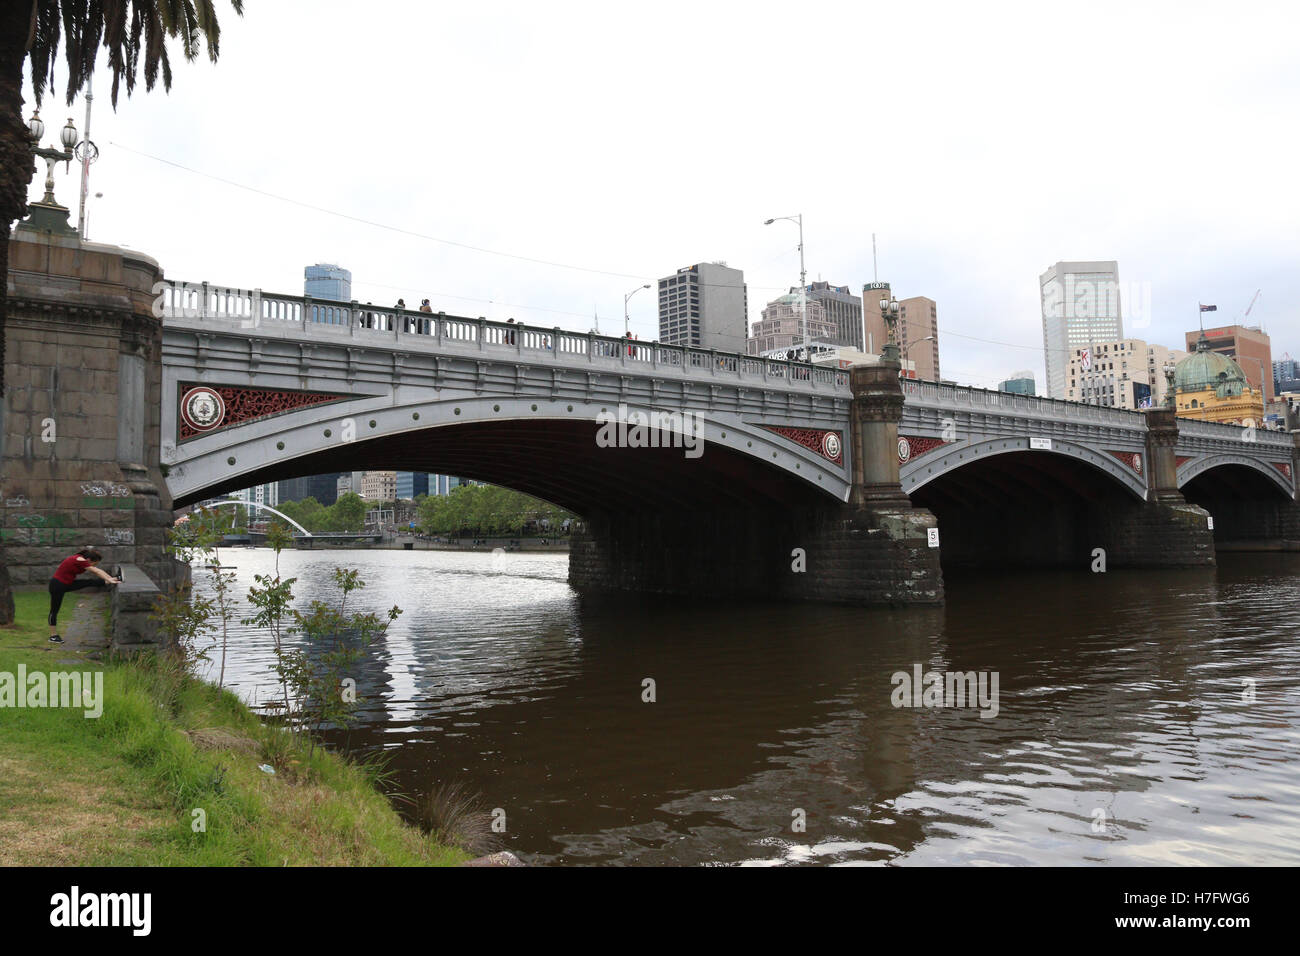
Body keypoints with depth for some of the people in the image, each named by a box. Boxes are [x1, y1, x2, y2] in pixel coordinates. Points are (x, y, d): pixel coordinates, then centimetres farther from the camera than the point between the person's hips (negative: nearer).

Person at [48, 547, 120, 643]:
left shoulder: (81, 559, 2)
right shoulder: (79, 560, -23)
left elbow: (96, 571, 7)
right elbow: (96, 571, -21)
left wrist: (110, 579, 3)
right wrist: (110, 580, -18)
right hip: (57, 585, -8)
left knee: (88, 582, -1)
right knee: (54, 610, 1)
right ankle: (53, 636, 7)